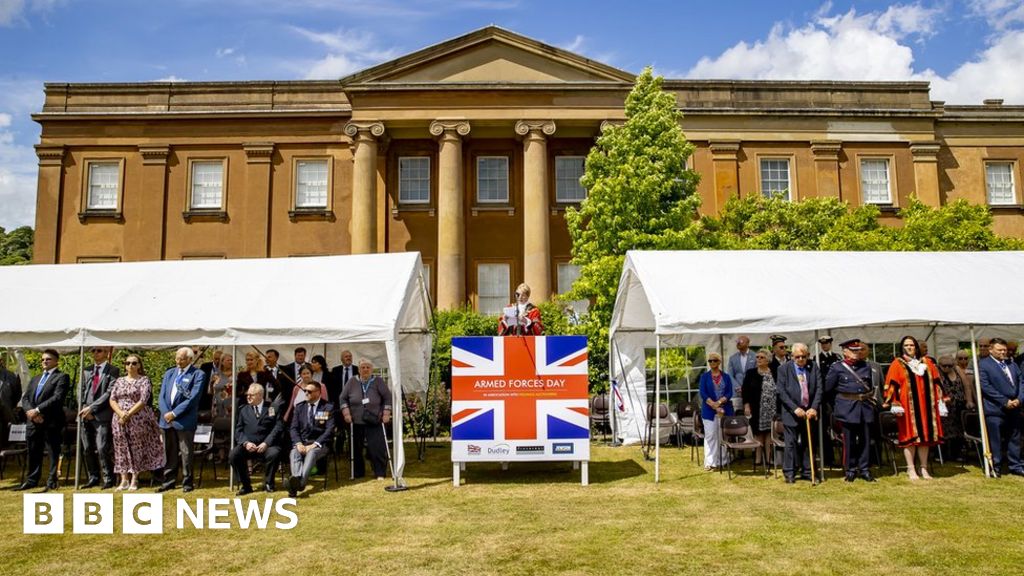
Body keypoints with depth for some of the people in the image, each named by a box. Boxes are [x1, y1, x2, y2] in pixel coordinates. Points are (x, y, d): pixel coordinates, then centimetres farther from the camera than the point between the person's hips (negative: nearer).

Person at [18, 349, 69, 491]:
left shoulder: (61, 377, -1)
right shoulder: (35, 379, 22)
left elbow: (57, 398, -13)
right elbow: (25, 398, 13)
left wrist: (37, 410, -17)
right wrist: (30, 411, -7)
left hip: (51, 422, -6)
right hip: (33, 422, 6)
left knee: (53, 452, 0)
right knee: (33, 452, 11)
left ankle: (52, 480, 7)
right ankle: (32, 480, 20)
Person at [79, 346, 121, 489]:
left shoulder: (113, 371, 0)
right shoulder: (86, 371, 17)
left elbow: (110, 393, -8)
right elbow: (81, 391, 15)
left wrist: (92, 408, -12)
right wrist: (84, 409, 0)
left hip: (102, 415, -5)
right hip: (86, 415, 5)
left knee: (103, 449, -10)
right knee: (88, 449, 8)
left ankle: (108, 479, -1)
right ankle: (93, 477, 18)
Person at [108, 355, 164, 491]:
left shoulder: (144, 380, 0)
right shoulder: (119, 381, 13)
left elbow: (143, 401, -10)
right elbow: (112, 400, 6)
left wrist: (128, 414, -16)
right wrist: (121, 413, -12)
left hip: (138, 420, -4)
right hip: (120, 420, 4)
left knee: (137, 448, -1)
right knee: (121, 449, 4)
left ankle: (134, 480, 6)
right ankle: (124, 480, 12)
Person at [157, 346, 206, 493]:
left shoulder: (198, 375, -4)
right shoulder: (169, 373, 15)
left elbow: (193, 398, -12)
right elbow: (162, 395, 10)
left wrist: (174, 413, -14)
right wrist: (166, 413, -6)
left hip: (185, 420, -5)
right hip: (167, 419, 5)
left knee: (186, 452, 1)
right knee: (169, 452, 11)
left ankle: (187, 483, 10)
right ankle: (168, 481, 21)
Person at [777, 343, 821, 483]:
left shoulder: (814, 367, 5)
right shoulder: (784, 369, -3)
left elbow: (819, 388, 0)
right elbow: (781, 392, -7)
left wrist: (814, 408, -11)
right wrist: (795, 408, -15)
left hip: (809, 411, 3)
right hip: (791, 412, -3)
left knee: (808, 443, 9)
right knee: (791, 444, 0)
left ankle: (807, 472, 19)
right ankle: (789, 474, 7)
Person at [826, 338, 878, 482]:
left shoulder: (866, 366, 9)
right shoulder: (837, 367, -3)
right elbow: (828, 388, 0)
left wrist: (870, 395, 14)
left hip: (866, 407, 4)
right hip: (848, 409, -4)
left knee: (865, 440, 7)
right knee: (849, 441, 2)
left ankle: (864, 469, 16)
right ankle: (850, 470, 13)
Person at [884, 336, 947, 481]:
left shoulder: (926, 363, 12)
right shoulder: (897, 364, 1)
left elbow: (935, 383, 12)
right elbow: (892, 386, -5)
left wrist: (940, 401, 6)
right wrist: (895, 404, -13)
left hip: (925, 405, 4)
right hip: (908, 406, -4)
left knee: (925, 435, 6)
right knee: (910, 436, -2)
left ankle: (924, 469, 14)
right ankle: (911, 470, 3)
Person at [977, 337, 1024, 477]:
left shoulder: (1012, 364, 16)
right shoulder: (983, 364, -5)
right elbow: (986, 386, -12)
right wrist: (1005, 401, -15)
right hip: (995, 409, -6)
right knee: (995, 440, -2)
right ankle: (995, 467, 8)